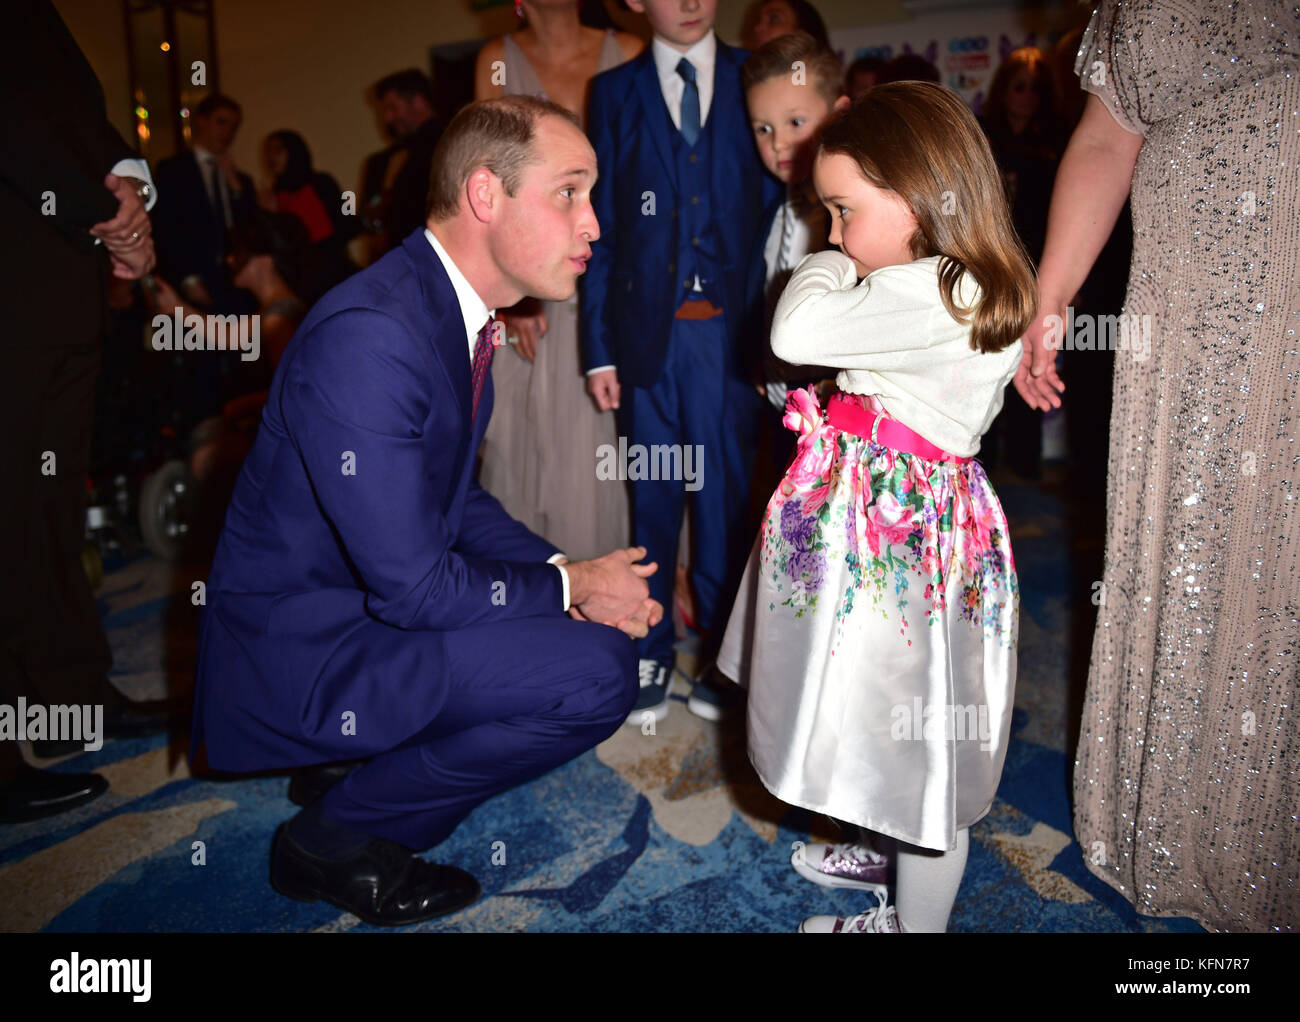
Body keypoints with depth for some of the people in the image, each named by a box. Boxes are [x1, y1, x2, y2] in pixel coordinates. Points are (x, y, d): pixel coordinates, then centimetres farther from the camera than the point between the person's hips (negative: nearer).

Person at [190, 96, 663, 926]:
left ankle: (361, 763, 16)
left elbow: (457, 501, 13)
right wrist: (570, 586, -12)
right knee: (597, 671, -19)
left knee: (598, 614, 12)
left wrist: (567, 569, -3)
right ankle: (335, 836, -1)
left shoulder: (457, 311, 4)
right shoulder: (369, 335, -27)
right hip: (294, 651, -9)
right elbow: (411, 585, -26)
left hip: (369, 602, 10)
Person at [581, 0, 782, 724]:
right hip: (646, 329, 1)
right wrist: (599, 346, -1)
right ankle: (651, 651, 20)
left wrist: (773, 334, -7)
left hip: (730, 328, -1)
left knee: (727, 490, 3)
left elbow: (776, 208, 2)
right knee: (652, 493, 8)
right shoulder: (614, 92, 8)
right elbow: (602, 227, 5)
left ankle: (723, 651, 18)